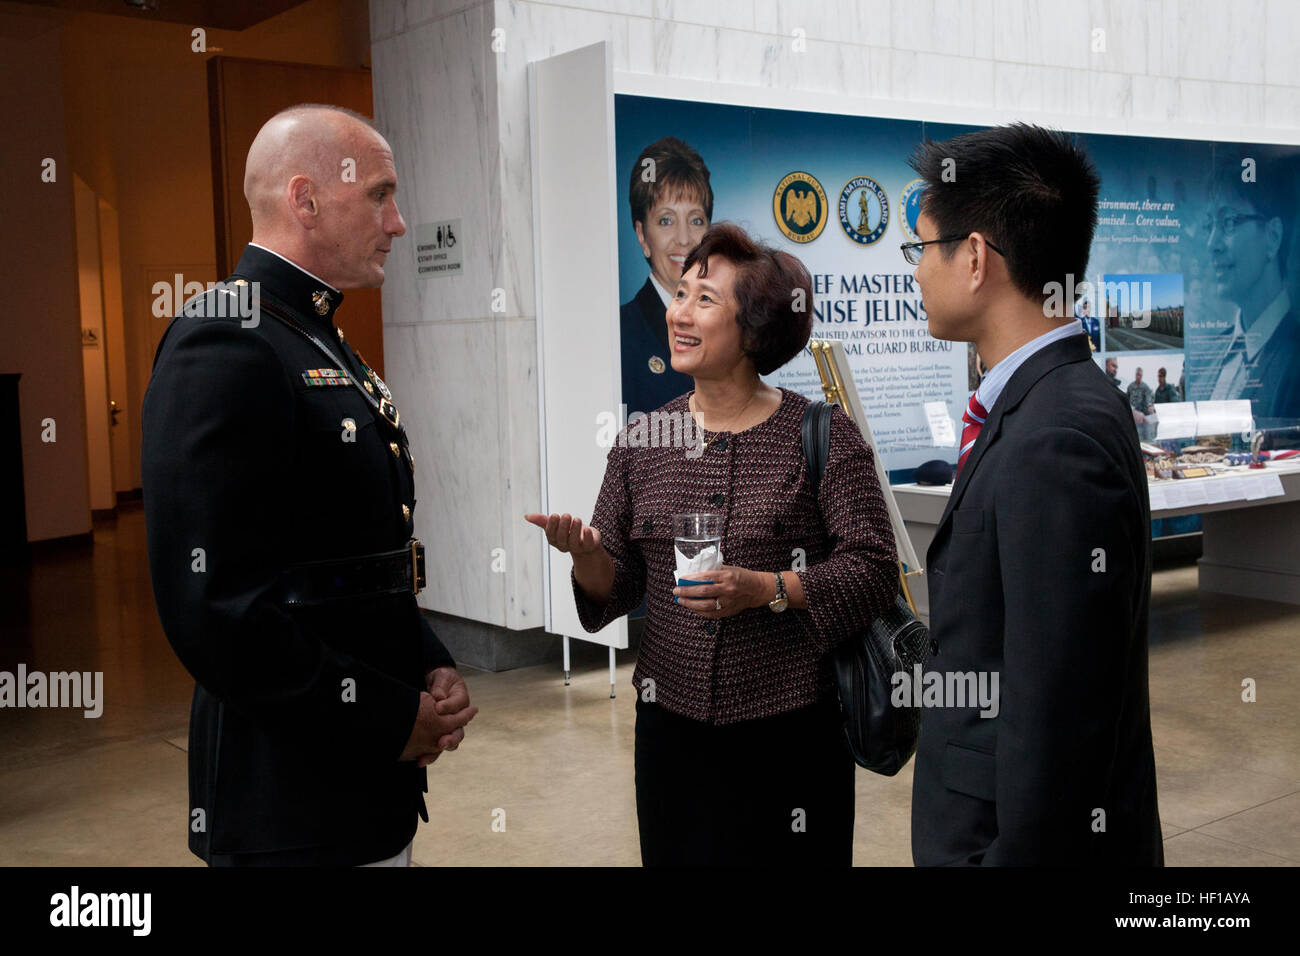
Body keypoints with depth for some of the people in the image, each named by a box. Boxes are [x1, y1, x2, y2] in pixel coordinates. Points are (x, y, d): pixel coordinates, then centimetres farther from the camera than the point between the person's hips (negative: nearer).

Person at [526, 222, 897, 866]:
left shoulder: (822, 434, -7)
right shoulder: (642, 438, 4)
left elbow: (873, 570, -9)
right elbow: (617, 586, 8)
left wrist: (766, 589, -21)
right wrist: (587, 554, -13)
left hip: (790, 725, -3)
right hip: (672, 722, 3)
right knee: (677, 855, 13)